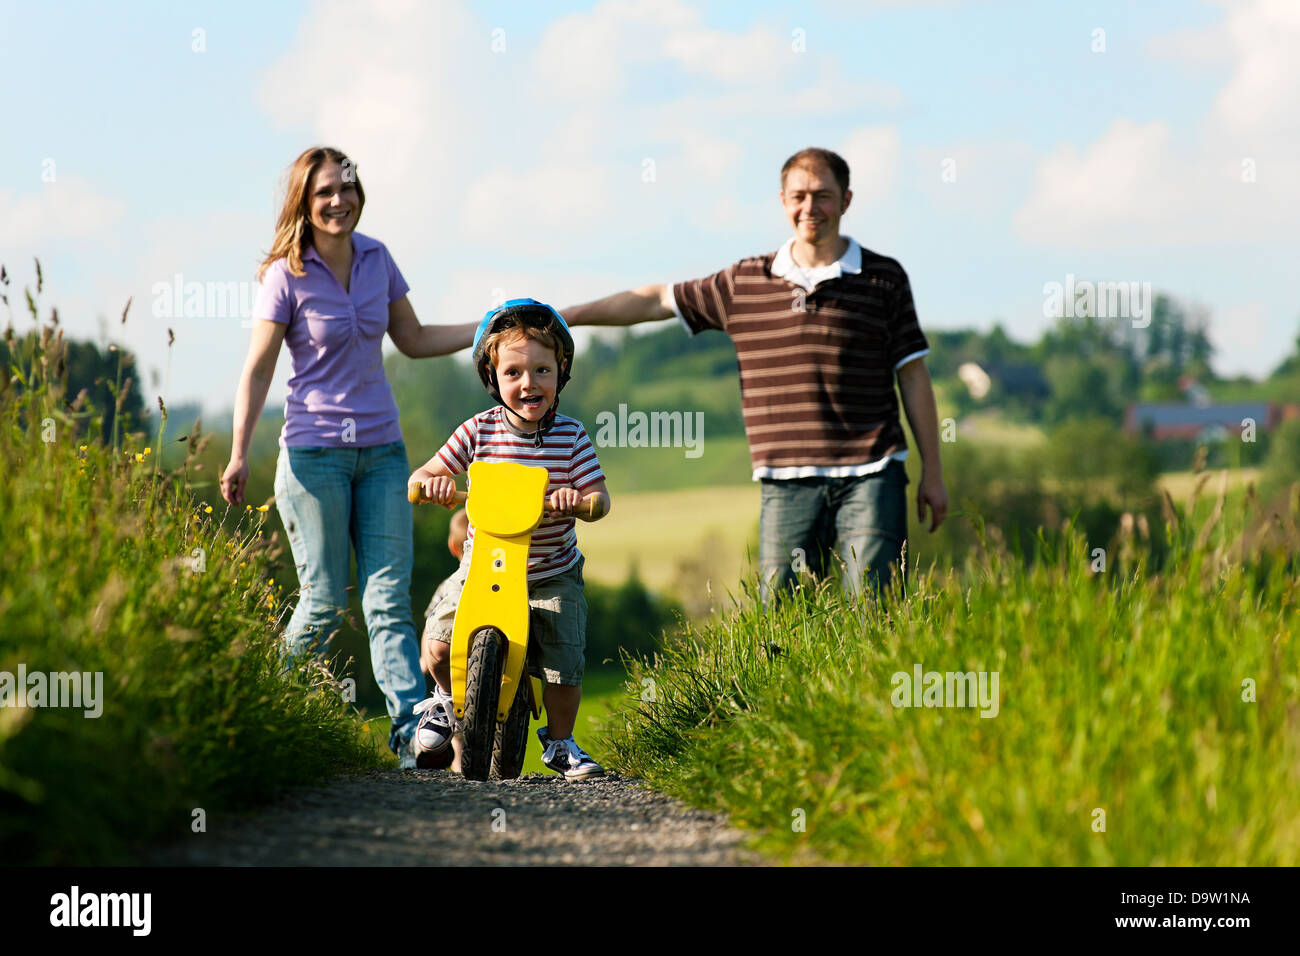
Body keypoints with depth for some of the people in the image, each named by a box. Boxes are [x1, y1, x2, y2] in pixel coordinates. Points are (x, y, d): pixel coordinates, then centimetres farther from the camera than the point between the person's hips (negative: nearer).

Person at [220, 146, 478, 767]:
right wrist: (238, 455, -13)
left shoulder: (376, 259, 6)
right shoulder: (286, 276, -8)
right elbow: (258, 370, -6)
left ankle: (412, 729, -10)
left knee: (388, 598, -3)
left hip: (381, 449, 4)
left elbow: (412, 340, 16)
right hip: (314, 453, -4)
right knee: (326, 601, -1)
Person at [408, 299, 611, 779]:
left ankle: (559, 741, 16)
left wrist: (579, 500, -34)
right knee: (440, 641, -17)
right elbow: (422, 477, -5)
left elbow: (599, 497, -11)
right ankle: (446, 703, 18)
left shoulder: (570, 435, -7)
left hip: (553, 573, 0)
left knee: (564, 662, -13)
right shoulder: (478, 431, -7)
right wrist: (430, 481, -29)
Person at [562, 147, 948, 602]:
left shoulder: (884, 278, 5)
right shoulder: (744, 283, 10)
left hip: (869, 478, -2)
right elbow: (656, 301, 18)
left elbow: (913, 376, 7)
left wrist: (932, 472, 6)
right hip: (787, 483, 2)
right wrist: (563, 316, 16)